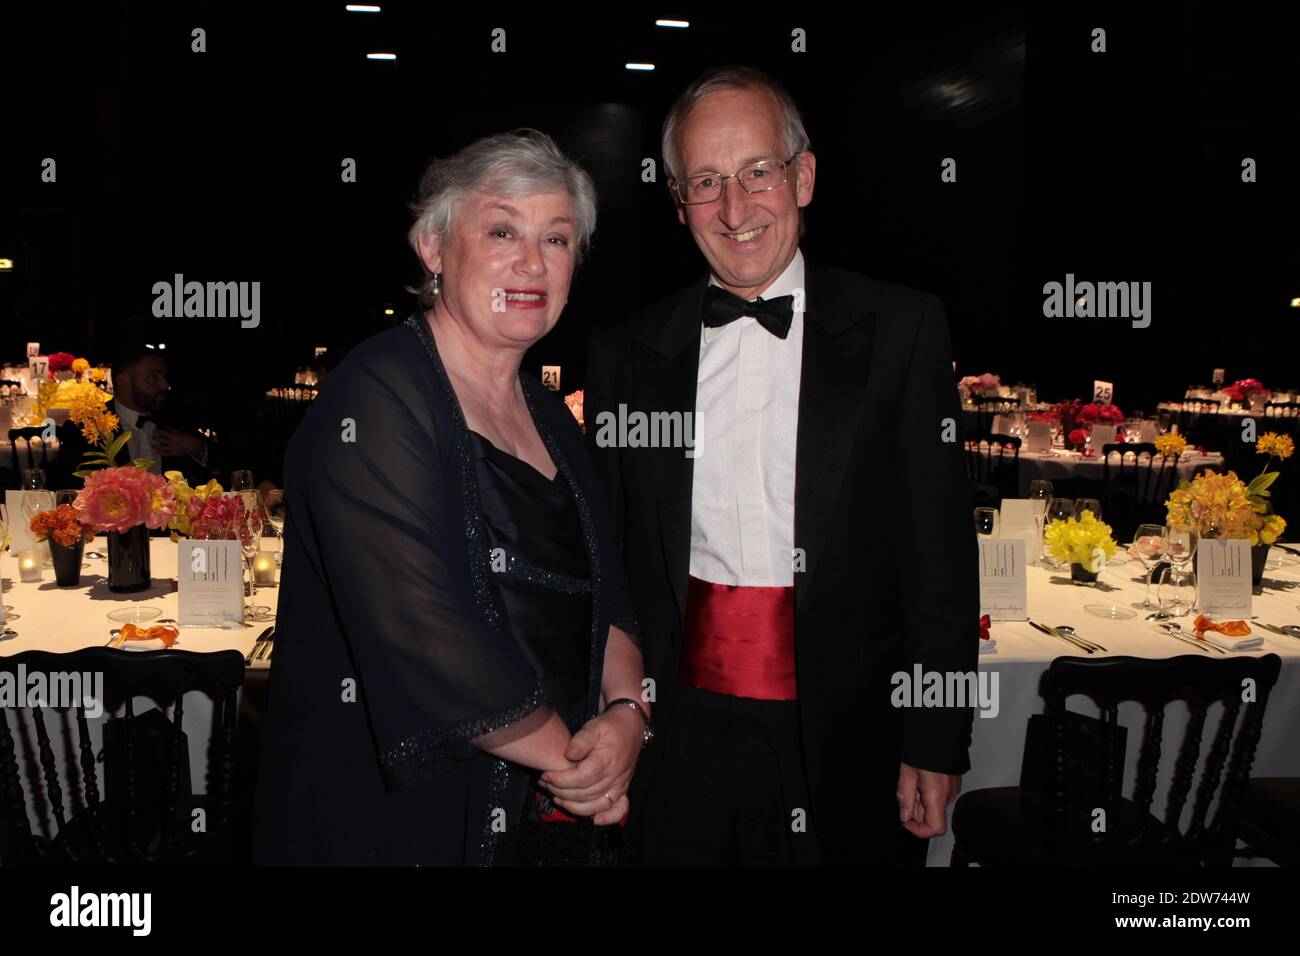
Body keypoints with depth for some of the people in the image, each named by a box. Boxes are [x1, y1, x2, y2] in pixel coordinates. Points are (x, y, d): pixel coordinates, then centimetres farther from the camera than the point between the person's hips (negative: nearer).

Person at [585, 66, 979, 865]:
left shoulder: (902, 329, -3)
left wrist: (936, 745, -5)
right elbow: (611, 559, 7)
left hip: (842, 741, -1)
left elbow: (940, 552, -4)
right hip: (679, 736, 2)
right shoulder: (626, 351, 3)